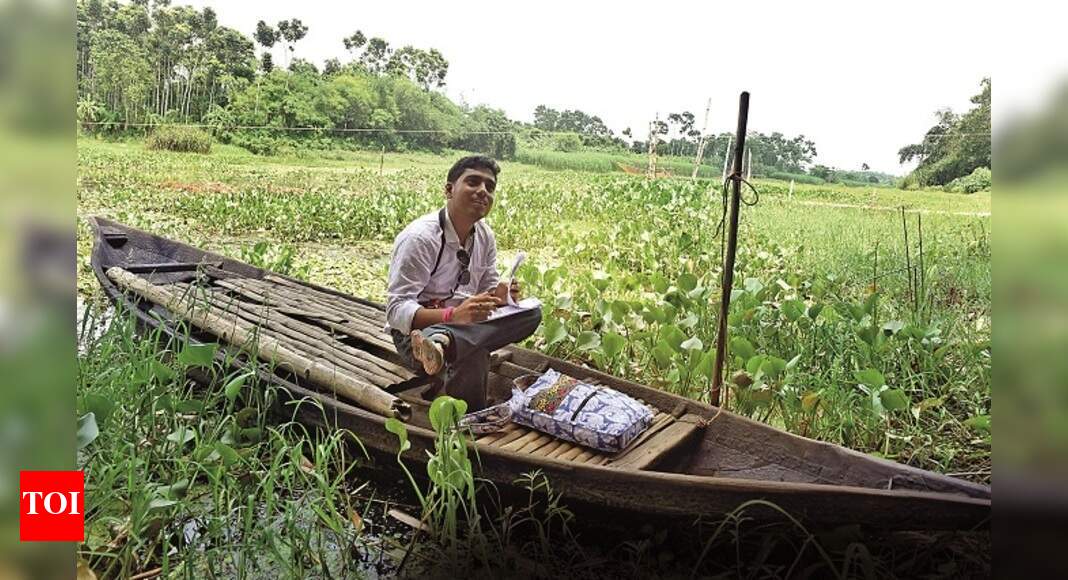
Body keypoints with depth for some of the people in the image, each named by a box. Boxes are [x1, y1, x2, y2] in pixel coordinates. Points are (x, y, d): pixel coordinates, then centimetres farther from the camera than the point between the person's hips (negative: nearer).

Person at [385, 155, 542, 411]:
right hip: (416, 332, -9)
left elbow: (487, 289, 11)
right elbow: (397, 310, -25)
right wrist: (453, 315, -42)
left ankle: (443, 342, -41)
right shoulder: (419, 237, -20)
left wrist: (498, 295, -16)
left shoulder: (485, 236, 4)